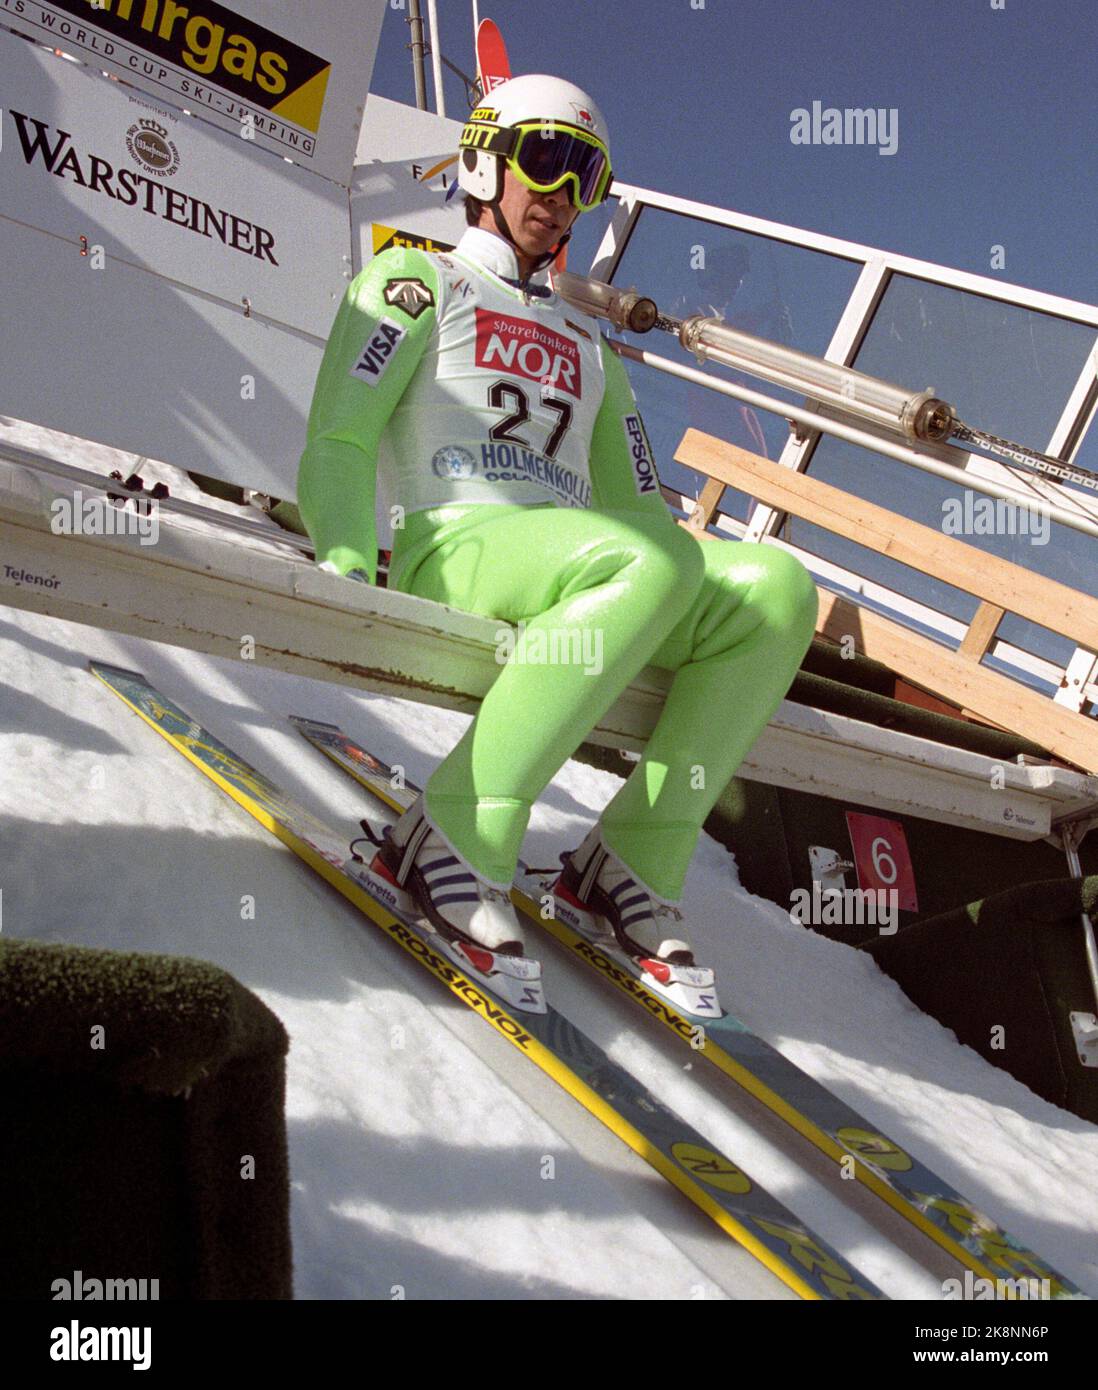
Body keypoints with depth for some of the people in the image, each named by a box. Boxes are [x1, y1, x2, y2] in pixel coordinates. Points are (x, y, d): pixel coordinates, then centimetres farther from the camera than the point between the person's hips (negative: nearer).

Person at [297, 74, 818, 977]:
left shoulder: (589, 345, 33)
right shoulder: (417, 282, 16)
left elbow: (635, 502, 29)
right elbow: (339, 443, 4)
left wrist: (730, 639, 14)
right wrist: (347, 562, -17)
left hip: (578, 580, 6)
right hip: (452, 553, -5)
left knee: (778, 584, -19)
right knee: (653, 560, -35)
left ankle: (636, 860, -19)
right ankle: (458, 836, -31)